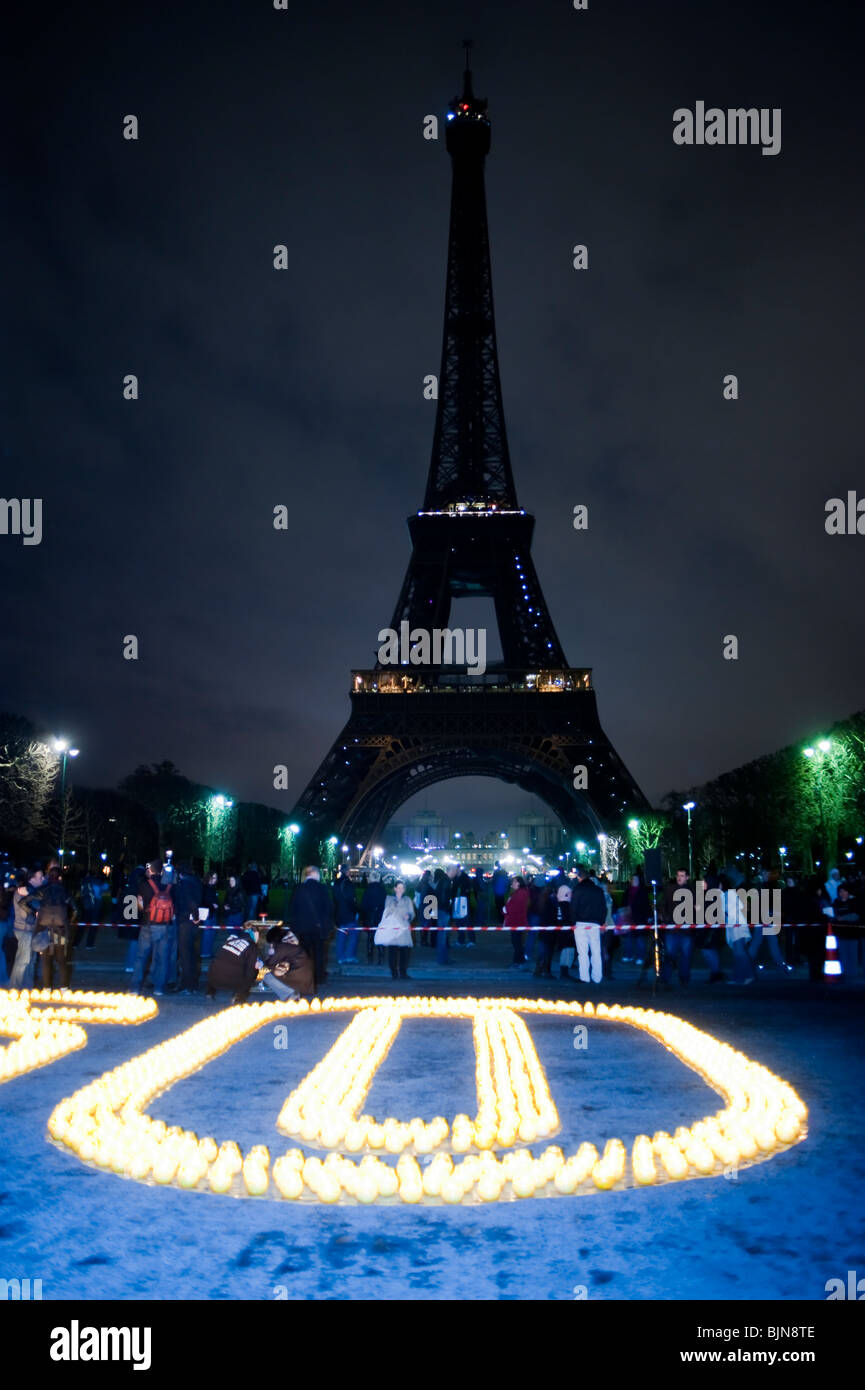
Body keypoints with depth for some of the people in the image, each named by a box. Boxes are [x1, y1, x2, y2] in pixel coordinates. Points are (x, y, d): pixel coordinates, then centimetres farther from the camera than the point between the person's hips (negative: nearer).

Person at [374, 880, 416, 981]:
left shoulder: (407, 900, 14)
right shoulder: (389, 900, 14)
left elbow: (412, 913, 6)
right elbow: (385, 913, 17)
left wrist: (408, 916, -11)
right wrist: (382, 925, 9)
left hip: (403, 928, 0)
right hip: (391, 927, 0)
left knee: (405, 950, -10)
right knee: (392, 950, -7)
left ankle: (403, 973, -3)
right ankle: (394, 973, -2)